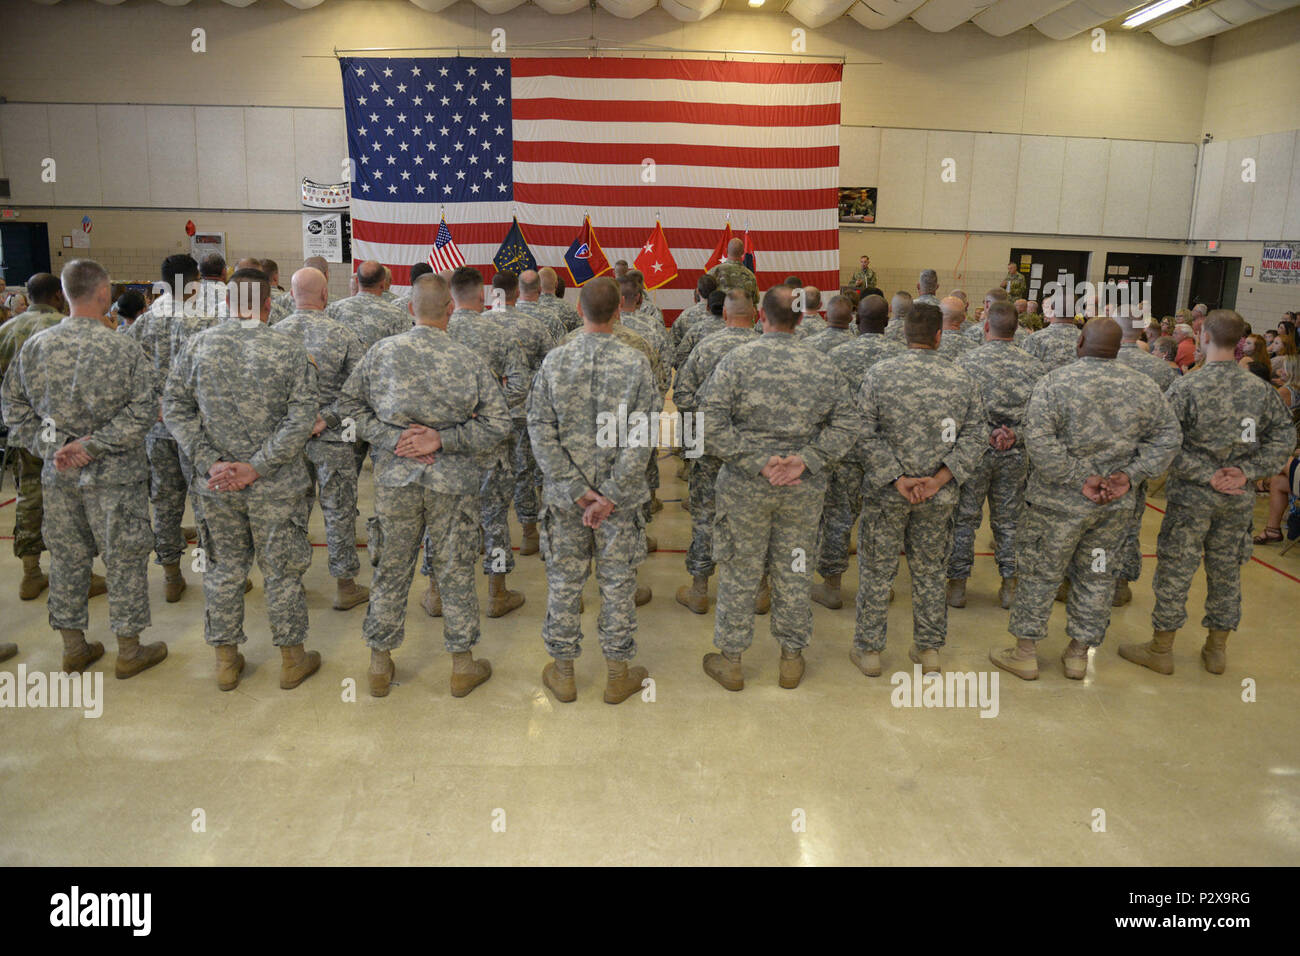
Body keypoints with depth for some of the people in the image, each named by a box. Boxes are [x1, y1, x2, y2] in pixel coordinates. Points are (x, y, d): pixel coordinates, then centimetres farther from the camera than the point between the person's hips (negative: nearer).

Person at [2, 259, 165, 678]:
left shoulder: (34, 346, 2)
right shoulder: (123, 348, -13)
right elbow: (142, 411, -16)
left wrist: (47, 447, 1)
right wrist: (93, 445, -13)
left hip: (57, 474, 5)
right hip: (113, 474, -5)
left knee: (66, 558, 15)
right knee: (125, 558, 7)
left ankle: (73, 647, 28)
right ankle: (129, 650, 17)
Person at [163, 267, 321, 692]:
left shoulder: (197, 346, -1)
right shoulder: (289, 351, -9)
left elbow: (174, 408, -1)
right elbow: (301, 419, -14)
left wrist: (209, 462, -5)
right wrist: (256, 467, -13)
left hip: (217, 485, 3)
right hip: (275, 485, -2)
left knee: (224, 568, 16)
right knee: (283, 570, 10)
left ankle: (226, 660, 28)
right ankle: (292, 659, 23)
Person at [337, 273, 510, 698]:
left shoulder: (382, 352, -5)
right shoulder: (469, 360, -10)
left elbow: (348, 403, 2)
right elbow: (498, 424, -9)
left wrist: (391, 438, -5)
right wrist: (442, 440, -10)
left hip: (394, 480, 2)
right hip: (453, 483, -1)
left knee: (391, 571, 14)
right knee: (455, 573, 11)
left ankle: (379, 663, 29)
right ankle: (463, 666, 25)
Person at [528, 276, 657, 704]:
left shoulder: (555, 360, -6)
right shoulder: (636, 363, -9)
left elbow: (541, 430, -8)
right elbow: (641, 439, -13)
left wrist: (576, 489, -8)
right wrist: (612, 494, -11)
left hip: (564, 493, 1)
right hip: (620, 493, -1)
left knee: (564, 580, 13)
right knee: (618, 581, 11)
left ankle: (563, 673, 26)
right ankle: (617, 674, 24)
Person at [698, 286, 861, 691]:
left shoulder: (737, 361, -11)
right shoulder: (822, 368, -2)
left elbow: (710, 427, -17)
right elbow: (847, 423, -4)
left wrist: (758, 462, -16)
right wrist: (805, 460, -11)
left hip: (745, 488, -2)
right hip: (803, 490, 2)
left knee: (739, 573, 10)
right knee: (794, 572, 15)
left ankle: (730, 660, 24)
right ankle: (792, 658, 29)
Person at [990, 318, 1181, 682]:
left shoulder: (1056, 382, -12)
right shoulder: (1144, 386, 2)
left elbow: (1039, 440, -21)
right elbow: (1166, 436, 5)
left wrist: (1079, 478, -15)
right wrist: (1129, 475, -2)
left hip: (1059, 502, -4)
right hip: (1116, 505, 4)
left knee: (1039, 573, 8)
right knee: (1096, 576, 15)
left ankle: (1025, 654, 17)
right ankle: (1079, 654, 27)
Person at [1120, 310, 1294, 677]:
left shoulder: (1185, 389, -15)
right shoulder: (1260, 389, -1)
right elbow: (1284, 436, 1)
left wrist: (1207, 476, -12)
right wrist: (1247, 471, -5)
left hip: (1192, 496, -4)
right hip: (1238, 497, 5)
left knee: (1175, 571, 5)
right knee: (1226, 571, 15)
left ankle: (1160, 650, 16)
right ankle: (1217, 650, 29)